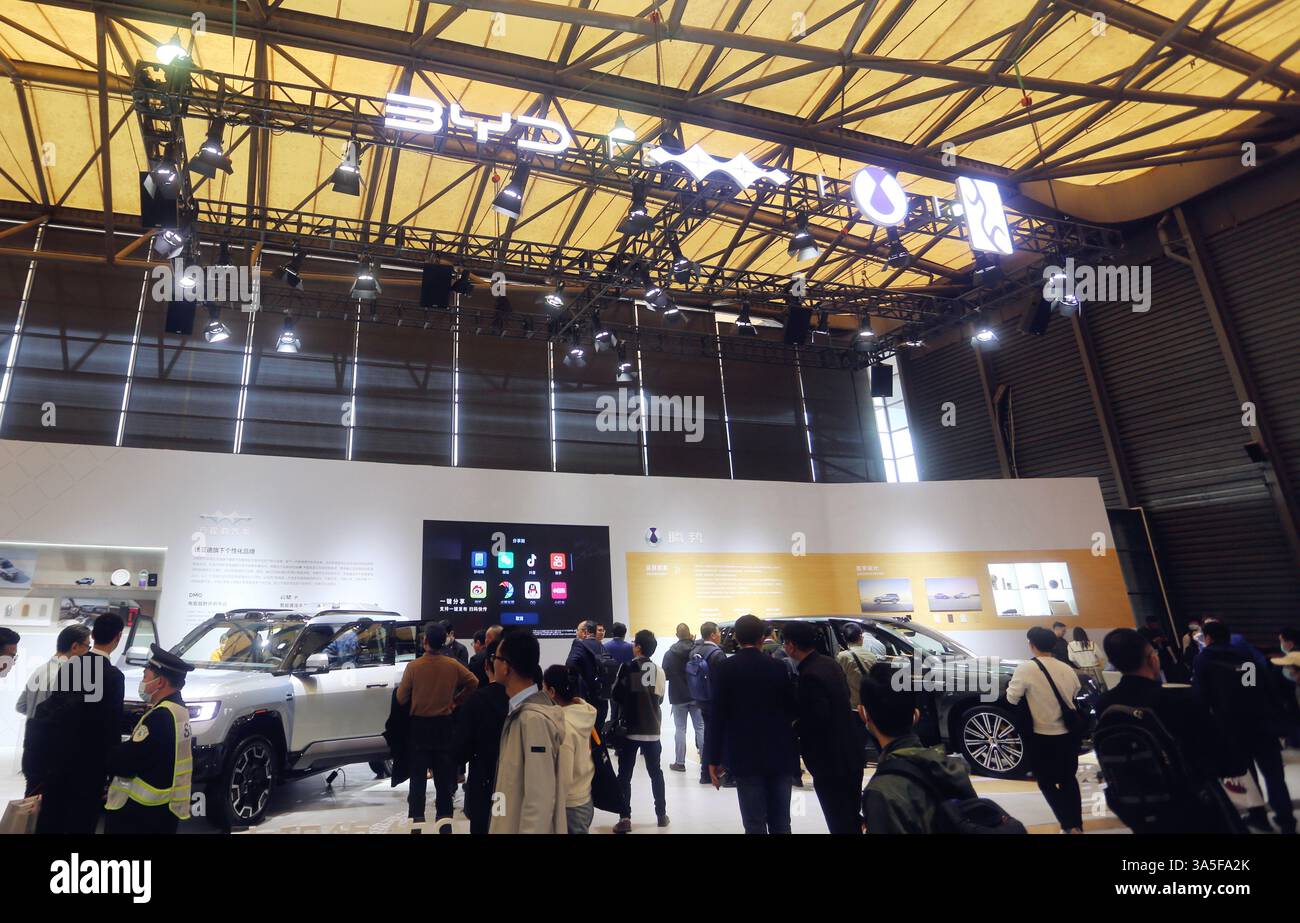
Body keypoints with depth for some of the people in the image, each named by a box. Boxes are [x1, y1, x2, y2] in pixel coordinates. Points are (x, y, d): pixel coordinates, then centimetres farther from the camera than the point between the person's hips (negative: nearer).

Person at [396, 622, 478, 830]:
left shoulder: (413, 666, -14)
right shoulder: (453, 665, -8)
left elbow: (401, 698, -7)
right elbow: (473, 683, 1)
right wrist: (456, 701, 10)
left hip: (419, 725, -1)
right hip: (444, 724, 2)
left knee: (418, 774, 10)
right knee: (444, 773, 11)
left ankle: (417, 817, 13)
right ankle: (444, 816, 14)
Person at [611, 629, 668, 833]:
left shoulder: (627, 667, -11)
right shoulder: (659, 671, 1)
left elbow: (616, 695, -7)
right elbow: (660, 699, 10)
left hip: (630, 729, -4)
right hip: (652, 730, 4)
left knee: (624, 775, 4)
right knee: (656, 772, 16)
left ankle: (625, 818, 1)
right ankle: (661, 814, 22)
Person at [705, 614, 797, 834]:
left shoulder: (725, 669, -7)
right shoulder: (778, 667, -1)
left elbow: (718, 716, -9)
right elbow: (791, 710, 6)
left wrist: (714, 759, -2)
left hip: (745, 756, -3)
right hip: (779, 754, 3)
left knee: (755, 824, 4)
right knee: (781, 822, 14)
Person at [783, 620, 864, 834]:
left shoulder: (810, 675, -24)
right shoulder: (829, 663, 4)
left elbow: (817, 719, -27)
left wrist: (795, 725, -8)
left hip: (831, 759, -9)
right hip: (849, 751, 9)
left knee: (839, 822, 4)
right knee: (851, 815, 25)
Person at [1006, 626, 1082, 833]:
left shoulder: (1026, 668, -18)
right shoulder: (1068, 669, -1)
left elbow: (1012, 698, -12)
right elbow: (1074, 696, 13)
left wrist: (1021, 687, 8)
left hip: (1042, 737, -5)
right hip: (1069, 735, 5)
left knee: (1046, 783, 10)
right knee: (1068, 779, 21)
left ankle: (1070, 825, 2)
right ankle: (1077, 824, 25)